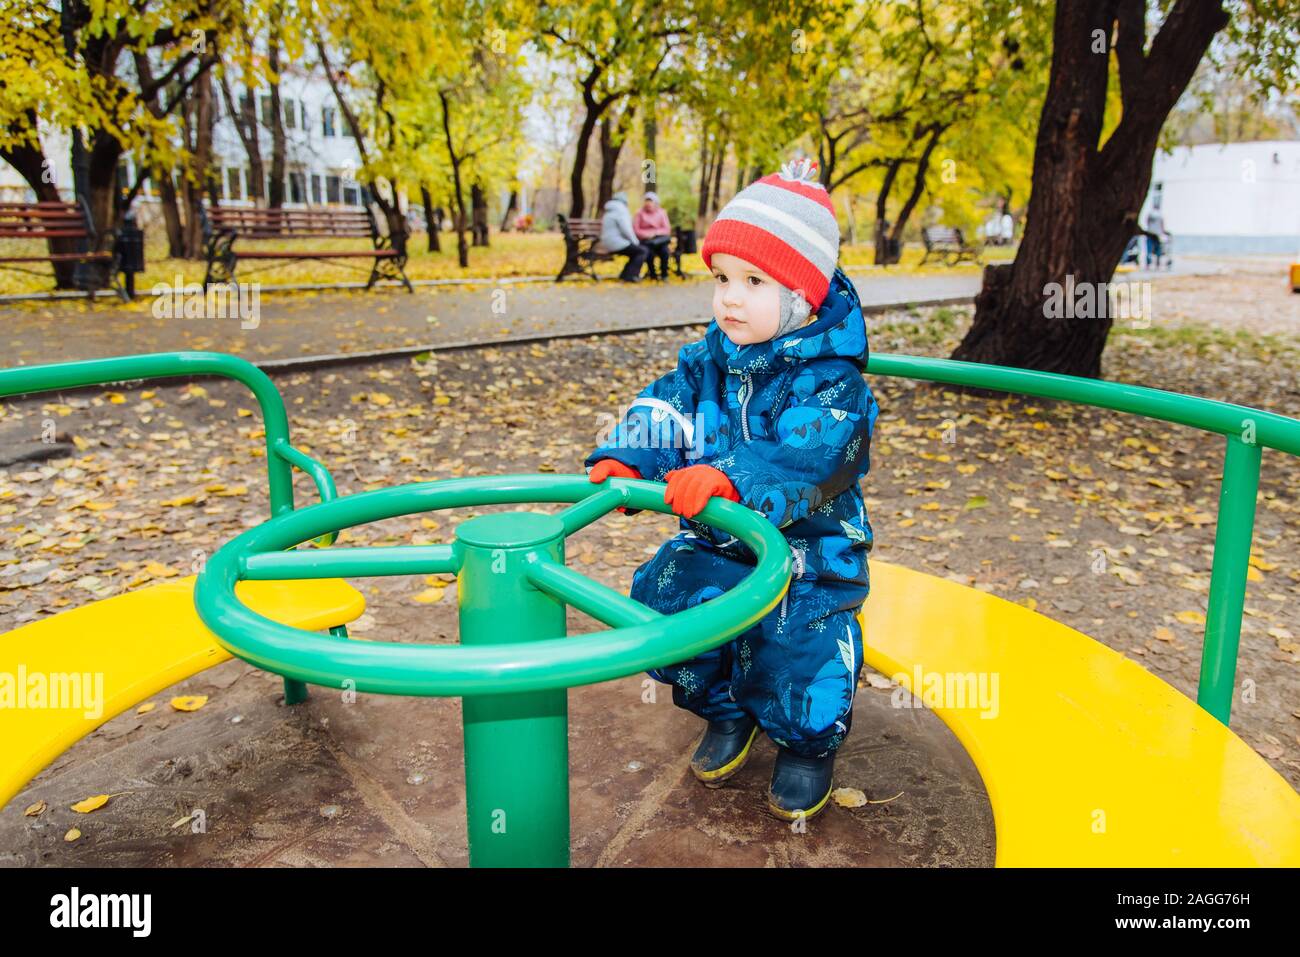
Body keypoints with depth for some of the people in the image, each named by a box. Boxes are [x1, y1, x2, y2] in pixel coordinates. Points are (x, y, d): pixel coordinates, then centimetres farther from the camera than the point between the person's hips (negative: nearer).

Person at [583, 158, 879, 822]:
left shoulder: (829, 381, -18)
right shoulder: (708, 361, 2)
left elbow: (804, 458, -34)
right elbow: (663, 410, -6)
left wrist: (730, 479, -49)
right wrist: (621, 460, -25)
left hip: (805, 551, -5)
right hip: (716, 544, 5)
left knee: (796, 645, -19)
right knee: (662, 596, -12)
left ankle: (810, 745, 20)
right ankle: (726, 712, 19)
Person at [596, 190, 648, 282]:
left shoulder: (609, 212, 21)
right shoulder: (621, 211, -10)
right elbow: (626, 230, -20)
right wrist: (635, 242, -5)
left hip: (609, 244, 10)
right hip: (618, 244, -10)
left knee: (636, 251, 24)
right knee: (644, 251, -7)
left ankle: (624, 275, 16)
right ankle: (630, 276, -13)